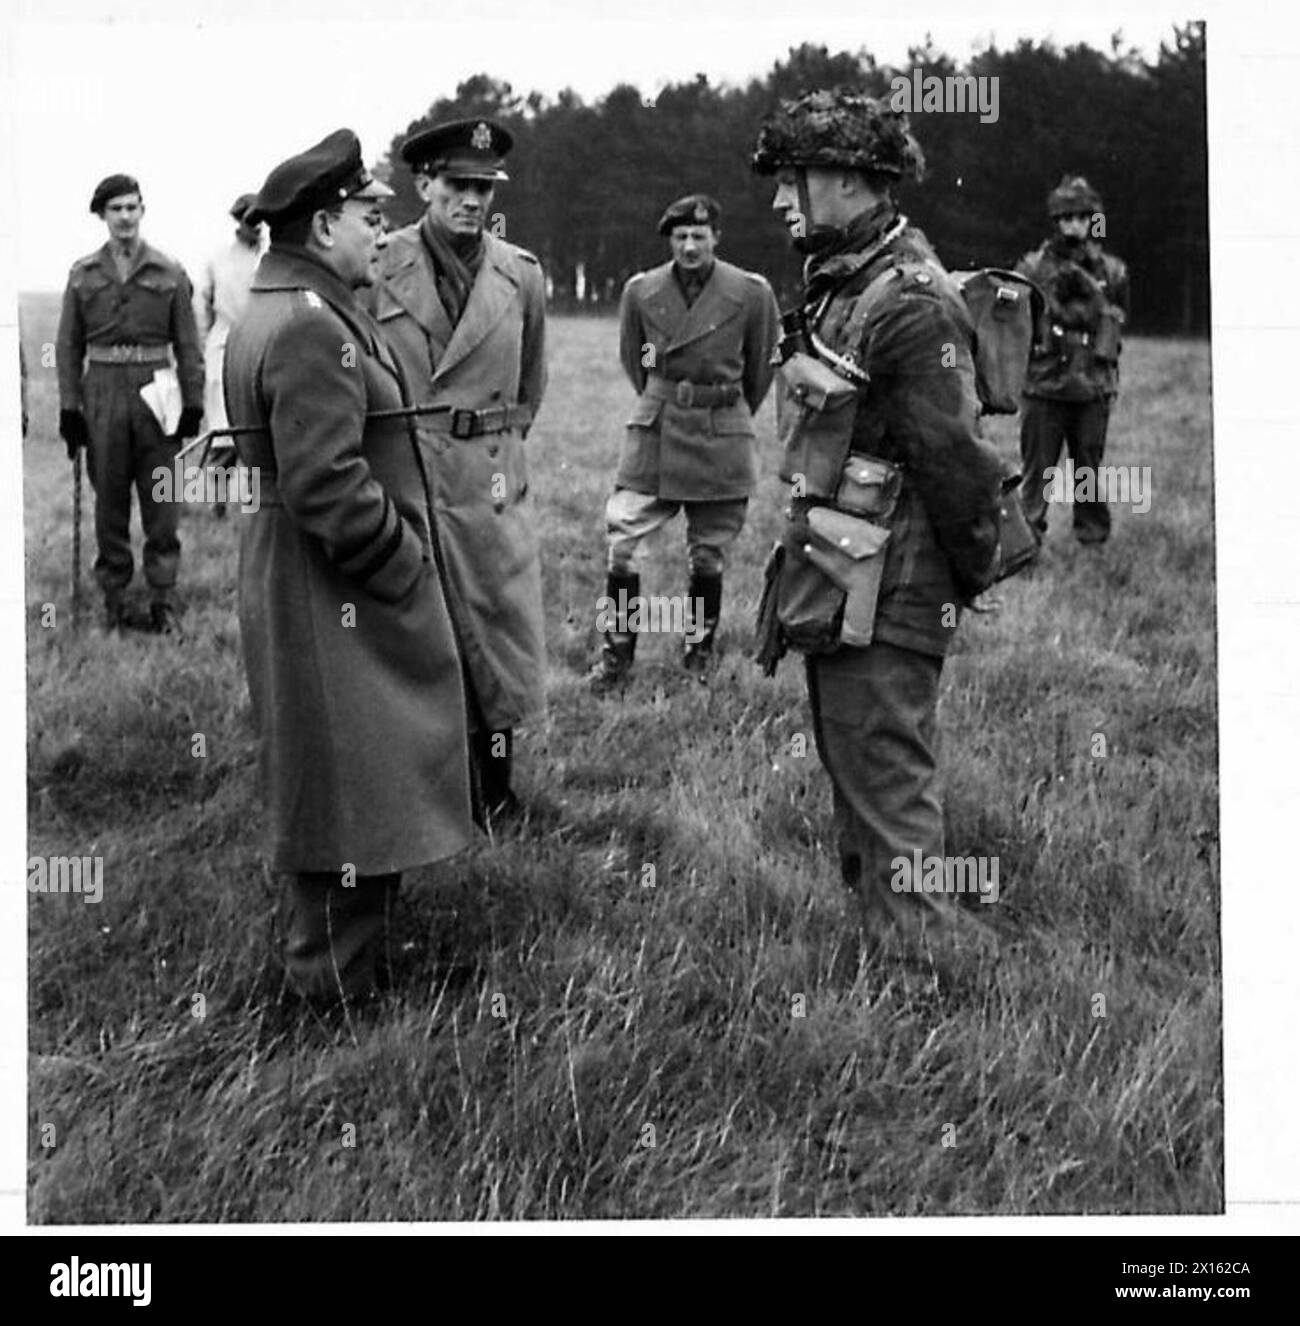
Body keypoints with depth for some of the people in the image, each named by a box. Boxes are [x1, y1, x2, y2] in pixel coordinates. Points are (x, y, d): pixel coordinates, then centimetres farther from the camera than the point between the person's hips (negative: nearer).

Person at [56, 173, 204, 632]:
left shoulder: (169, 273, 3)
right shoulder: (83, 274, 5)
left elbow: (188, 344, 4)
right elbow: (69, 346, 6)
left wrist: (193, 403, -2)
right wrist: (69, 408, 0)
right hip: (102, 394, 1)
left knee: (161, 503, 3)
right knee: (109, 502, 7)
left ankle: (163, 598, 12)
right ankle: (112, 597, 17)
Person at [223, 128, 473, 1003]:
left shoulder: (281, 313, 13)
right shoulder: (310, 328, -22)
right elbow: (327, 486, -27)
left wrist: (406, 552, 16)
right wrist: (404, 564, -16)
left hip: (337, 589, 11)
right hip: (339, 597, -11)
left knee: (364, 785, 22)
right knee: (347, 784, 1)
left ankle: (347, 954, 37)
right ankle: (343, 986, 13)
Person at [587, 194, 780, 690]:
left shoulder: (751, 293, -5)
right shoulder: (641, 291, 0)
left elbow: (761, 369, 9)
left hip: (723, 439, -1)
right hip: (654, 430, 1)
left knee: (708, 556, 5)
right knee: (620, 541, -6)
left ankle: (699, 657, 21)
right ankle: (616, 653, 8)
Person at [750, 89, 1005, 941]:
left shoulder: (911, 304, -20)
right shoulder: (839, 285, 11)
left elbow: (955, 460, -20)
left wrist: (971, 575, -10)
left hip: (884, 599, -10)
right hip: (833, 583, 10)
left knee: (890, 791, -2)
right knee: (853, 775, 20)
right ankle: (874, 925, 33)